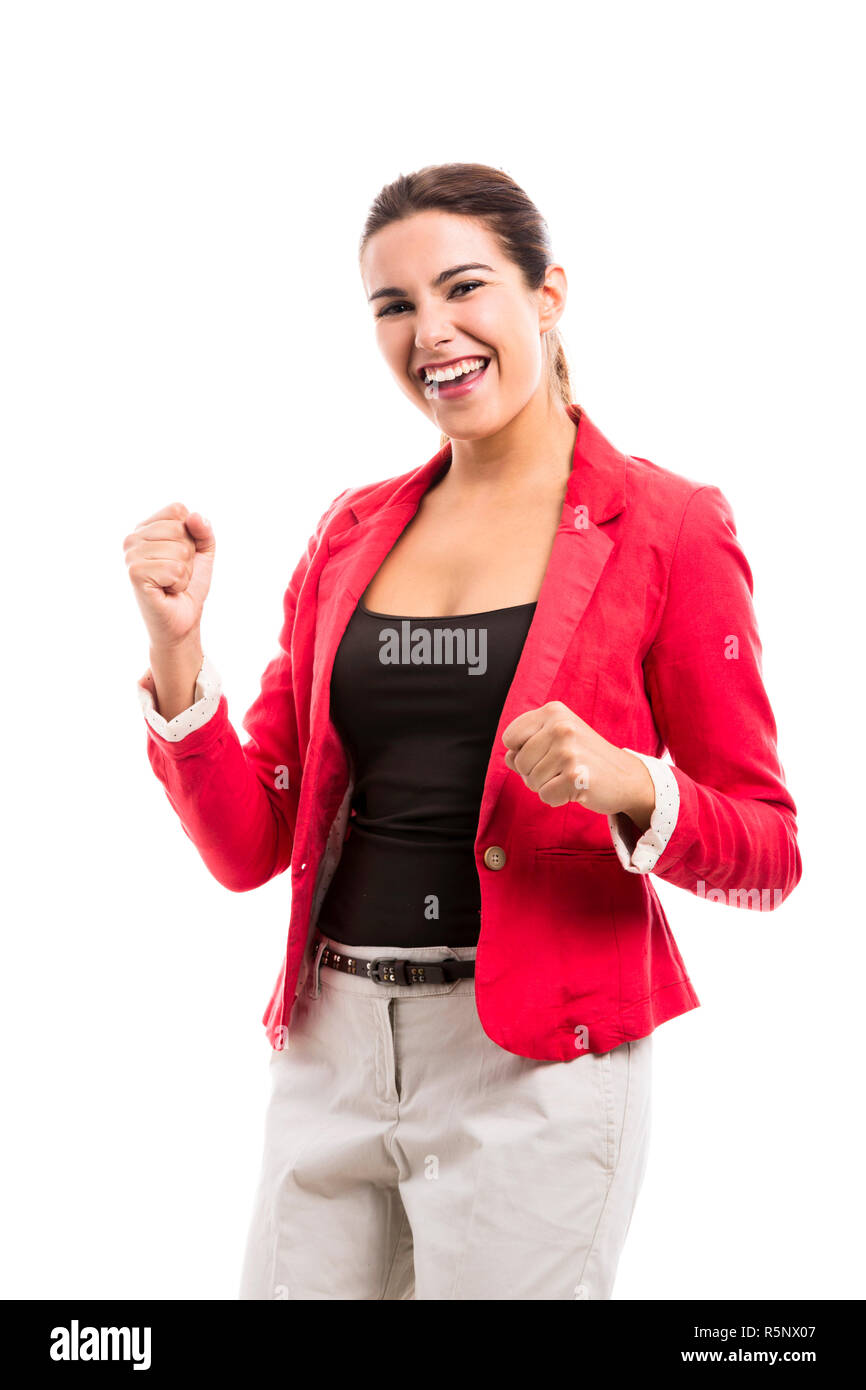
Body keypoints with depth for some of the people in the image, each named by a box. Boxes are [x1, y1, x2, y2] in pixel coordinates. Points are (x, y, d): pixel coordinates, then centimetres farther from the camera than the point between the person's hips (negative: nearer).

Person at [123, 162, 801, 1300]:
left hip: (534, 1071, -4)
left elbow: (768, 856, -4)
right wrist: (175, 645, -9)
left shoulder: (665, 529, -6)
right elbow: (249, 846, 5)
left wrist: (628, 784, -23)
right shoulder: (351, 533, 7)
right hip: (330, 1052, 5)